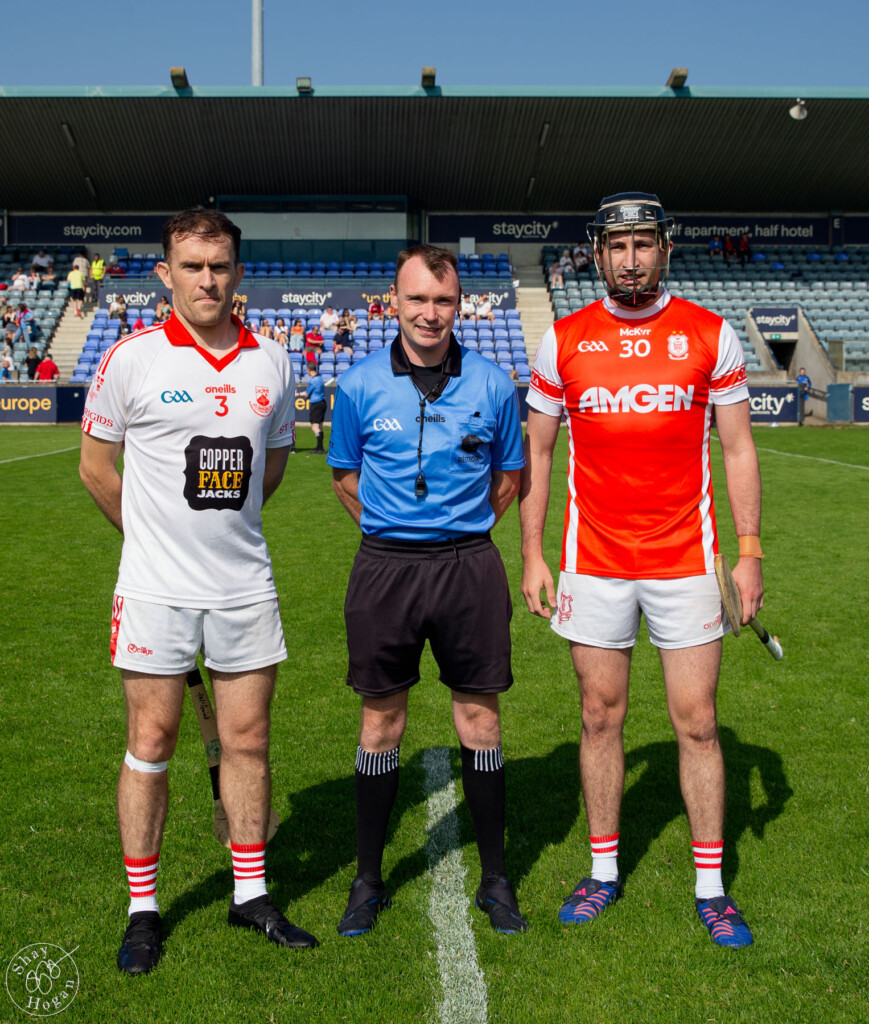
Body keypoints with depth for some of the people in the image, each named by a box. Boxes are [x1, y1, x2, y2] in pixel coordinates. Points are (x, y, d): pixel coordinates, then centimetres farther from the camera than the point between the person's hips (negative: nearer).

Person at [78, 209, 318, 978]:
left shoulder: (271, 364, 4)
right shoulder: (132, 359, -5)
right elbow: (95, 464, 4)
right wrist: (156, 532, 8)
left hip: (245, 585, 3)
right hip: (157, 588, -3)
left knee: (248, 740, 9)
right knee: (151, 743, 5)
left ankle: (252, 895, 25)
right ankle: (143, 909, 20)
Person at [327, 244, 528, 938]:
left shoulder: (492, 384, 0)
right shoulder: (360, 384, 0)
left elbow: (510, 475, 12)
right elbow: (345, 474, 12)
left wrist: (462, 530, 8)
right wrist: (392, 530, 7)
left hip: (469, 565, 0)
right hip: (385, 568, 0)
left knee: (479, 716, 6)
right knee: (381, 720, 8)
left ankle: (495, 878, 23)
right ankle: (368, 879, 24)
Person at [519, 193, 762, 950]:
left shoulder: (710, 335, 1)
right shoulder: (564, 341, 3)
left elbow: (738, 449, 4)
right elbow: (537, 453, 8)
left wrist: (751, 552, -2)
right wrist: (532, 554, 3)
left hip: (685, 561, -1)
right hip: (594, 564, 1)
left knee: (697, 723, 5)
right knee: (601, 718, 10)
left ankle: (710, 887, 20)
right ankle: (604, 870, 26)